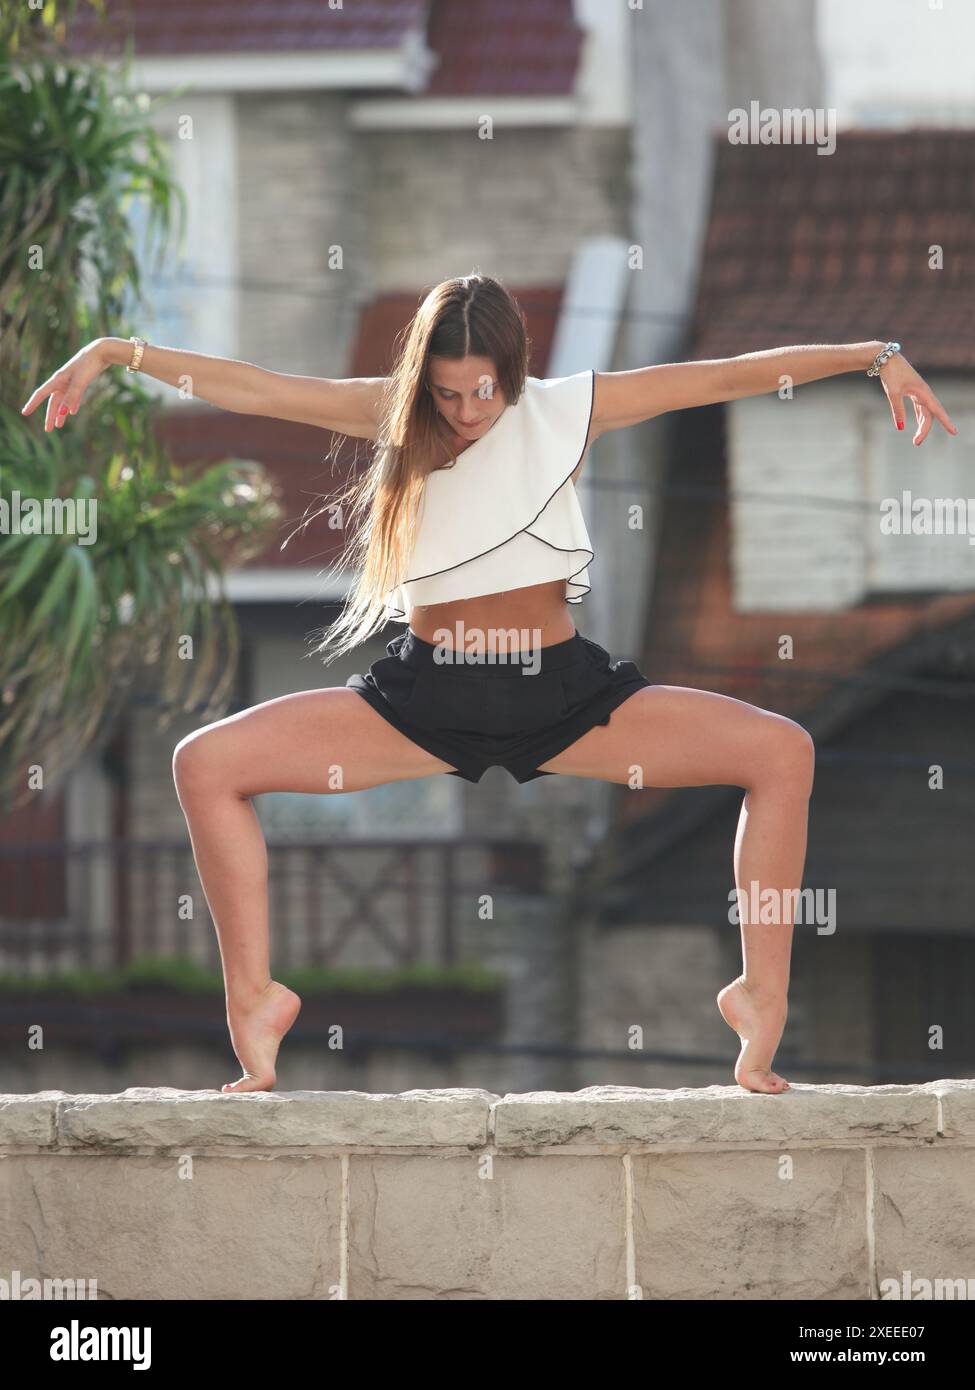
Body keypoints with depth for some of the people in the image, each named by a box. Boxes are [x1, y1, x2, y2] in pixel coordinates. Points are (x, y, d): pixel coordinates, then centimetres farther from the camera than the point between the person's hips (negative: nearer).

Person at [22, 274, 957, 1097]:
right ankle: (254, 997, -7)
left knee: (783, 753, -16)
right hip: (424, 698, 1)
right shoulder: (387, 415, 0)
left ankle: (762, 995, -10)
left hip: (563, 691, -1)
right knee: (206, 766, -15)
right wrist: (116, 355, -11)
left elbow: (726, 376, -5)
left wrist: (874, 357, -8)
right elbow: (244, 388, -3)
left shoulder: (566, 410, -3)